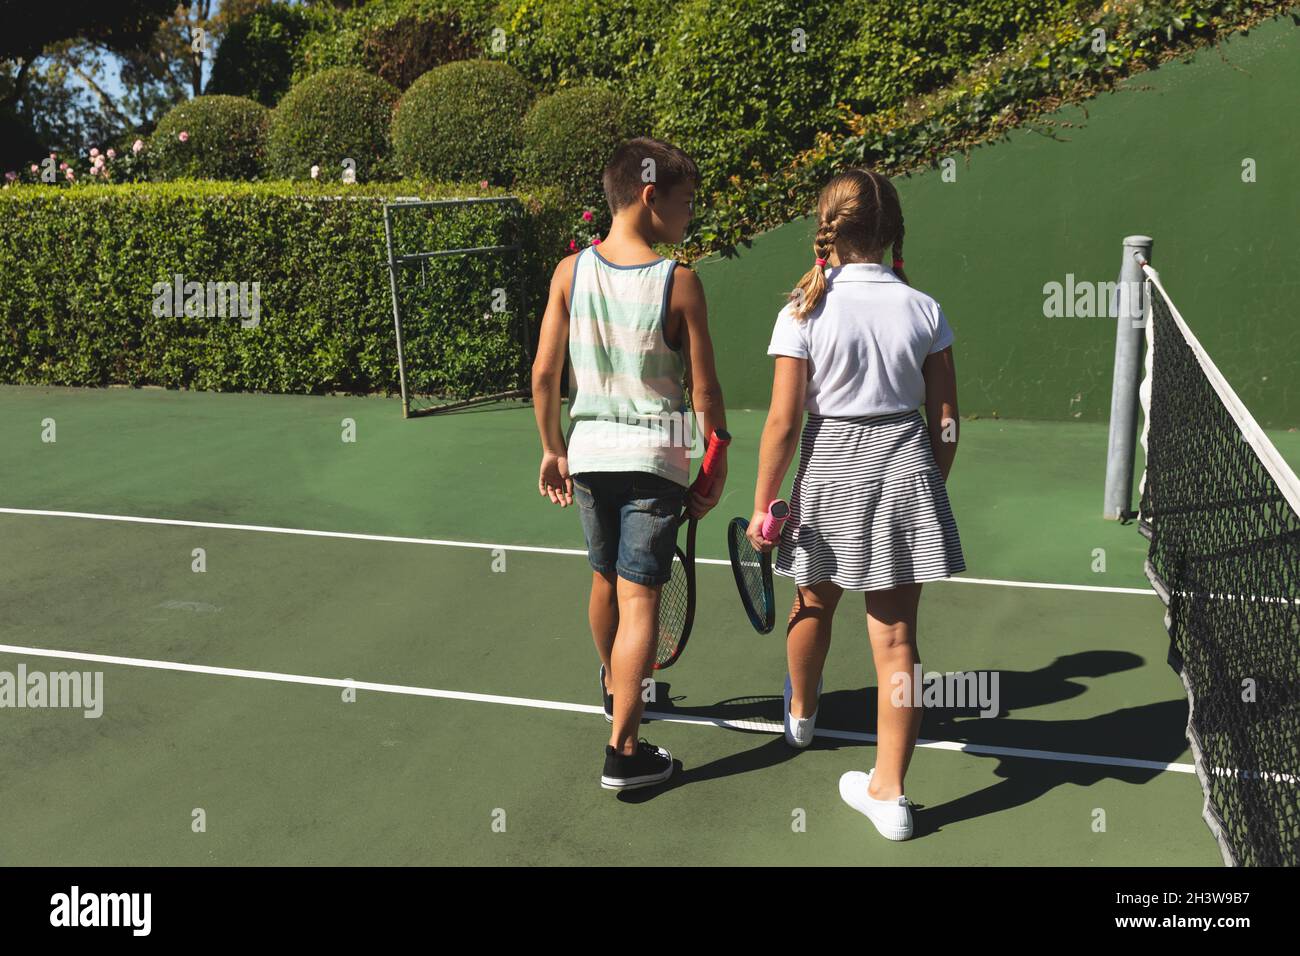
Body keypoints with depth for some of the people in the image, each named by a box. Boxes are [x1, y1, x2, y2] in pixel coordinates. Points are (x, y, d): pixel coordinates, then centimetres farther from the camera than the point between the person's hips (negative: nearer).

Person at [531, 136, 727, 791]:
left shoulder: (571, 271, -3)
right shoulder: (679, 283, -13)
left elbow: (544, 375, 1)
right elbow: (704, 392, -9)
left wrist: (553, 450, 13)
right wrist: (715, 472, 3)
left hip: (588, 451, 4)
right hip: (654, 458, -4)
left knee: (606, 581, 23)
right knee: (640, 599, 1)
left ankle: (616, 688, 47)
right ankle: (623, 751, 1)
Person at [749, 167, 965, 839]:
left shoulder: (804, 312, -10)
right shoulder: (923, 310, -2)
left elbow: (783, 421, -12)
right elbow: (945, 420, 1)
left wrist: (762, 505, -3)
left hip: (831, 475, -1)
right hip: (906, 472, 2)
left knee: (814, 605, 24)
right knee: (895, 635, 6)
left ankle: (801, 712, 51)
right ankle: (888, 792, 12)